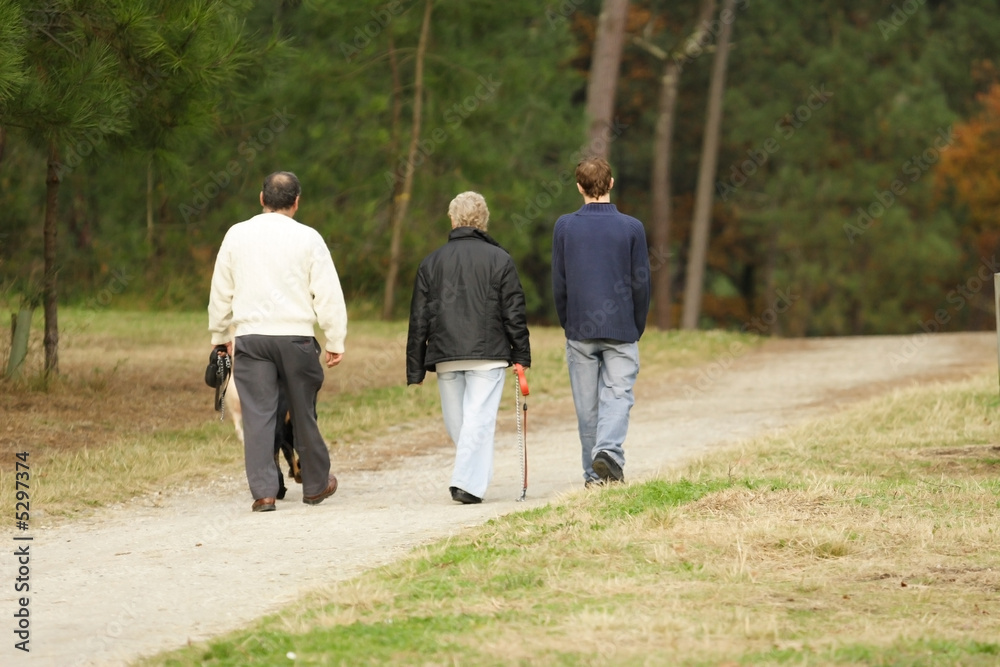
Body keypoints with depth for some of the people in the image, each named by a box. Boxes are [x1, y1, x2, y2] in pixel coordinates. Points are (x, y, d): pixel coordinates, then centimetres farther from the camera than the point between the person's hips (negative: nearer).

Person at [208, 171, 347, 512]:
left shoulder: (237, 235, 5)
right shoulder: (308, 238, -1)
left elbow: (221, 291, 13)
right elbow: (328, 293, -3)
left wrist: (220, 335, 24)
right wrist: (336, 341, 2)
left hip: (250, 336, 1)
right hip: (296, 335, -1)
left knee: (257, 414, 0)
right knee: (303, 413, 11)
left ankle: (263, 492, -6)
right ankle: (316, 485, 24)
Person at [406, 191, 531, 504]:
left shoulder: (432, 262, 8)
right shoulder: (500, 259, 2)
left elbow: (418, 320, 8)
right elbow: (514, 313, 0)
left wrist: (415, 369, 11)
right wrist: (521, 357, 6)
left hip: (445, 357, 2)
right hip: (488, 354, -2)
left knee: (456, 422, 13)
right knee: (480, 418, -5)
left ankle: (474, 475, 21)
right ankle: (468, 482, -15)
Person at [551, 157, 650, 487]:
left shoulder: (564, 227, 1)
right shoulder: (632, 228, -2)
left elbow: (558, 284, 3)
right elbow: (641, 283, 0)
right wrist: (636, 329, 11)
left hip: (580, 329, 1)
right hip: (621, 328, -1)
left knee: (587, 403, 7)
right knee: (617, 394, 0)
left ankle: (594, 474, 11)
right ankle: (609, 450, -25)